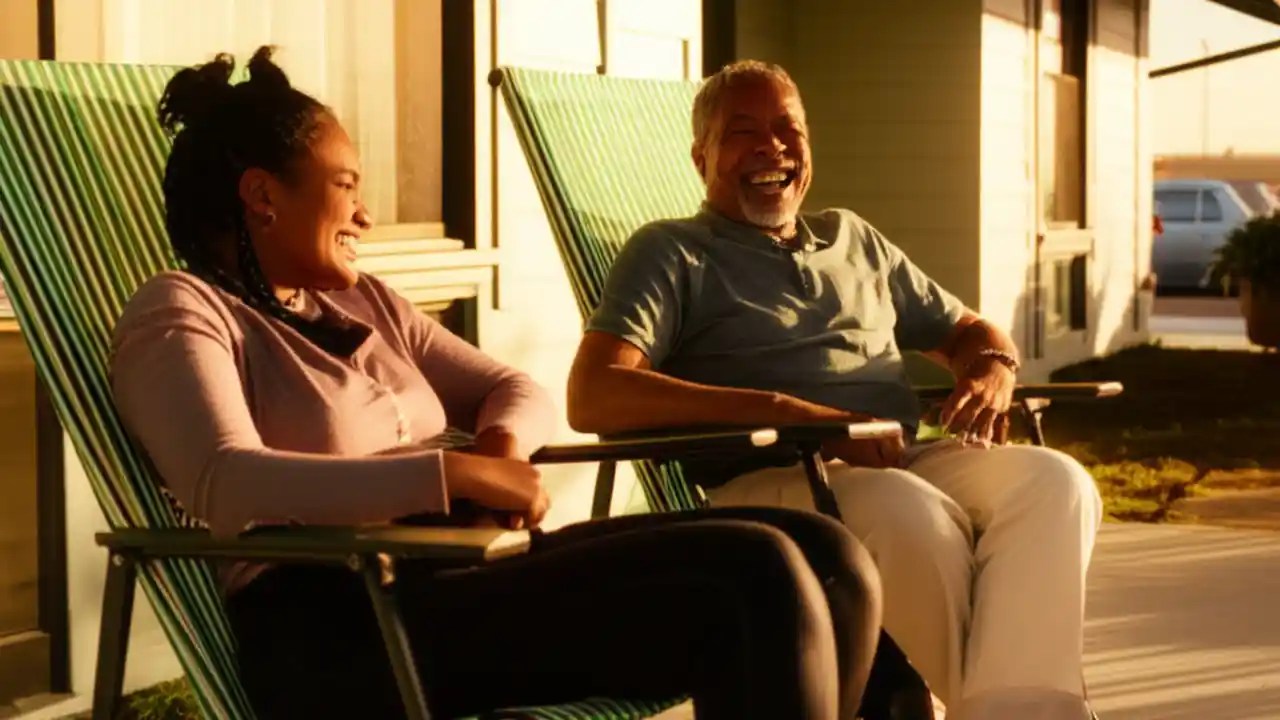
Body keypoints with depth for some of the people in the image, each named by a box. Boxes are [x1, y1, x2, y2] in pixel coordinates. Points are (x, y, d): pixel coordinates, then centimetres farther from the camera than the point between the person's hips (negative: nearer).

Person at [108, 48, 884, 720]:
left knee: (828, 557, -7)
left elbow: (518, 389, 26)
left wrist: (501, 443, 0)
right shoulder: (181, 313, -2)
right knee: (756, 583, -24)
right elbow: (227, 486, -20)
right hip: (345, 629, -8)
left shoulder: (365, 304, 22)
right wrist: (458, 474, -22)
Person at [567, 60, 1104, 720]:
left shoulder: (853, 239, 28)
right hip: (765, 481, -5)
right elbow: (592, 398, -8)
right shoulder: (672, 254, 8)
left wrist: (992, 370, 6)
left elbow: (968, 330, 36)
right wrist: (789, 411, -18)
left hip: (907, 462, 5)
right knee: (915, 513, -37)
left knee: (1053, 481, -26)